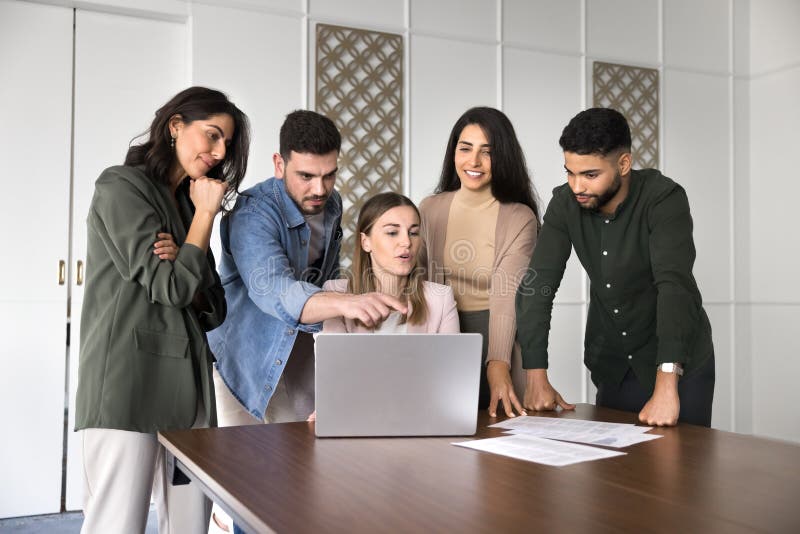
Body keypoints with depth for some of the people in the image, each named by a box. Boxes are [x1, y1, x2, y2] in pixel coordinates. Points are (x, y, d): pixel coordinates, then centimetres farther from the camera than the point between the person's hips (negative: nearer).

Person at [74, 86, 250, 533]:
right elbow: (171, 288, -9)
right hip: (129, 383, -7)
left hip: (189, 385, 7)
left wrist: (182, 262, -5)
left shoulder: (189, 202, 21)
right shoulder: (122, 188, 0)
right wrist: (205, 214, 1)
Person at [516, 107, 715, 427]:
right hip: (612, 367, 4)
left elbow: (675, 286, -35)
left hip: (679, 365, -3)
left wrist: (666, 387, -45)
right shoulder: (565, 204, -12)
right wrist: (536, 377, -23)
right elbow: (537, 285, -15)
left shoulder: (665, 199, -24)